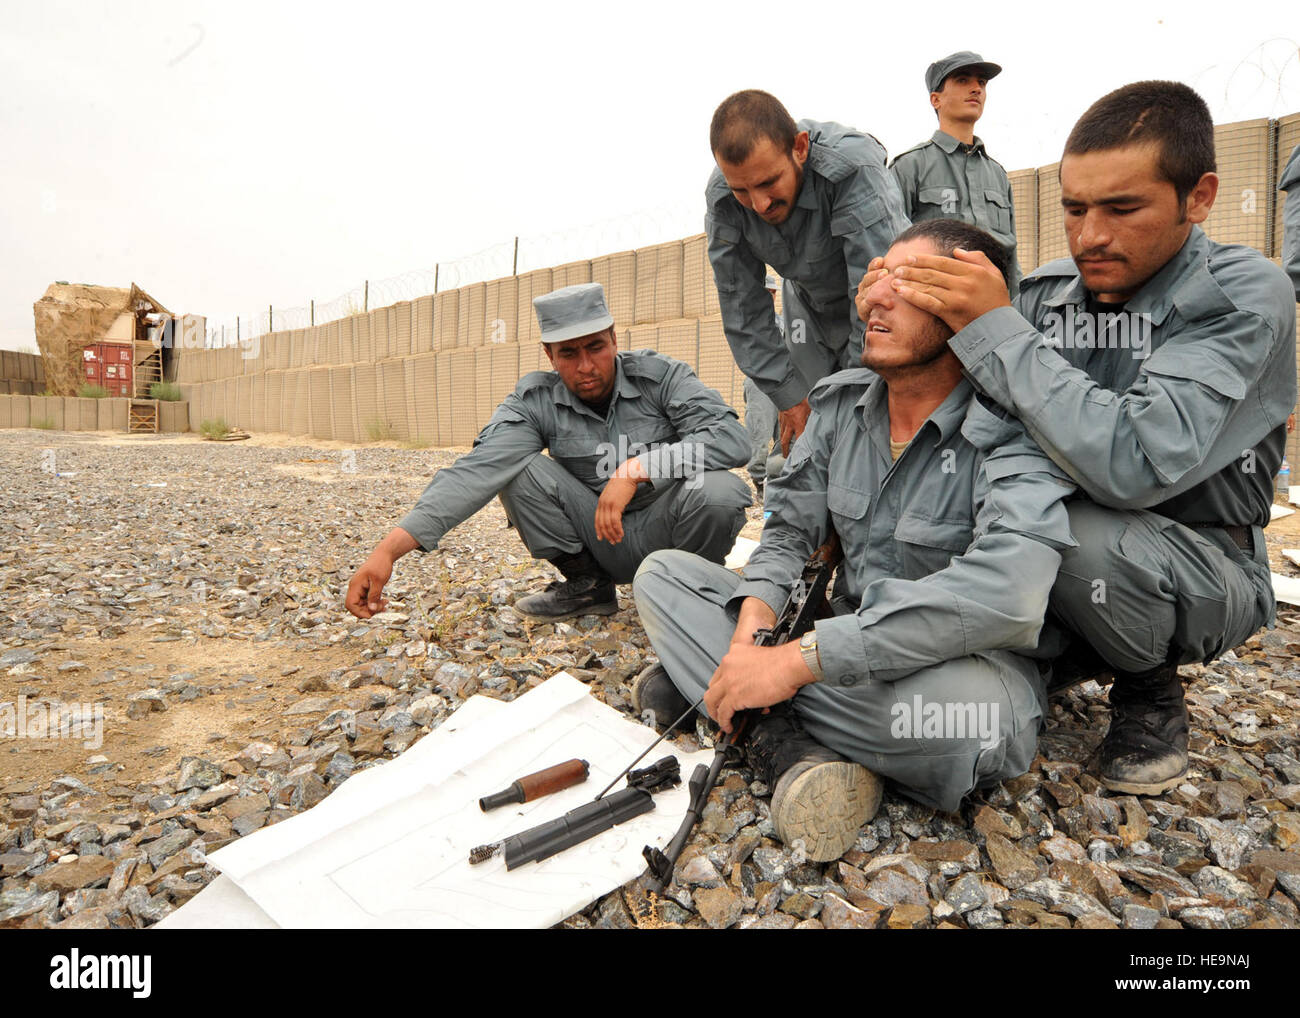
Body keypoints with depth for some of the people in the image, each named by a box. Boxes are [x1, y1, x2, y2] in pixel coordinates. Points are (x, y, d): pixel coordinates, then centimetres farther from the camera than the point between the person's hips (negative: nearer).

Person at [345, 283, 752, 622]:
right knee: (519, 469, -16)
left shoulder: (660, 376, -11)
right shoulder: (536, 400, -8)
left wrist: (636, 468, -34)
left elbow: (731, 436, -23)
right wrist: (391, 546, -35)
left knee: (720, 492, -32)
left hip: (663, 529, -2)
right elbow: (478, 470, -22)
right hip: (597, 535, 2)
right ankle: (586, 584, 0)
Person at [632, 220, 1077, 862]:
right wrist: (750, 638, -18)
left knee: (963, 706, -42)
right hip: (842, 651, 6)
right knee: (661, 574, -1)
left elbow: (1007, 594, -35)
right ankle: (785, 744, -22)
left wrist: (798, 659, -35)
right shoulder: (839, 403, 2)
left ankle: (704, 678, -21)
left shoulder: (1007, 431, -19)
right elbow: (788, 533, 3)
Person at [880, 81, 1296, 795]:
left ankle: (1151, 691, -1)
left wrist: (993, 329, -30)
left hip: (1207, 568, -5)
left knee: (1080, 535, -36)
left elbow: (1135, 464, -35)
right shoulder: (1045, 291, -2)